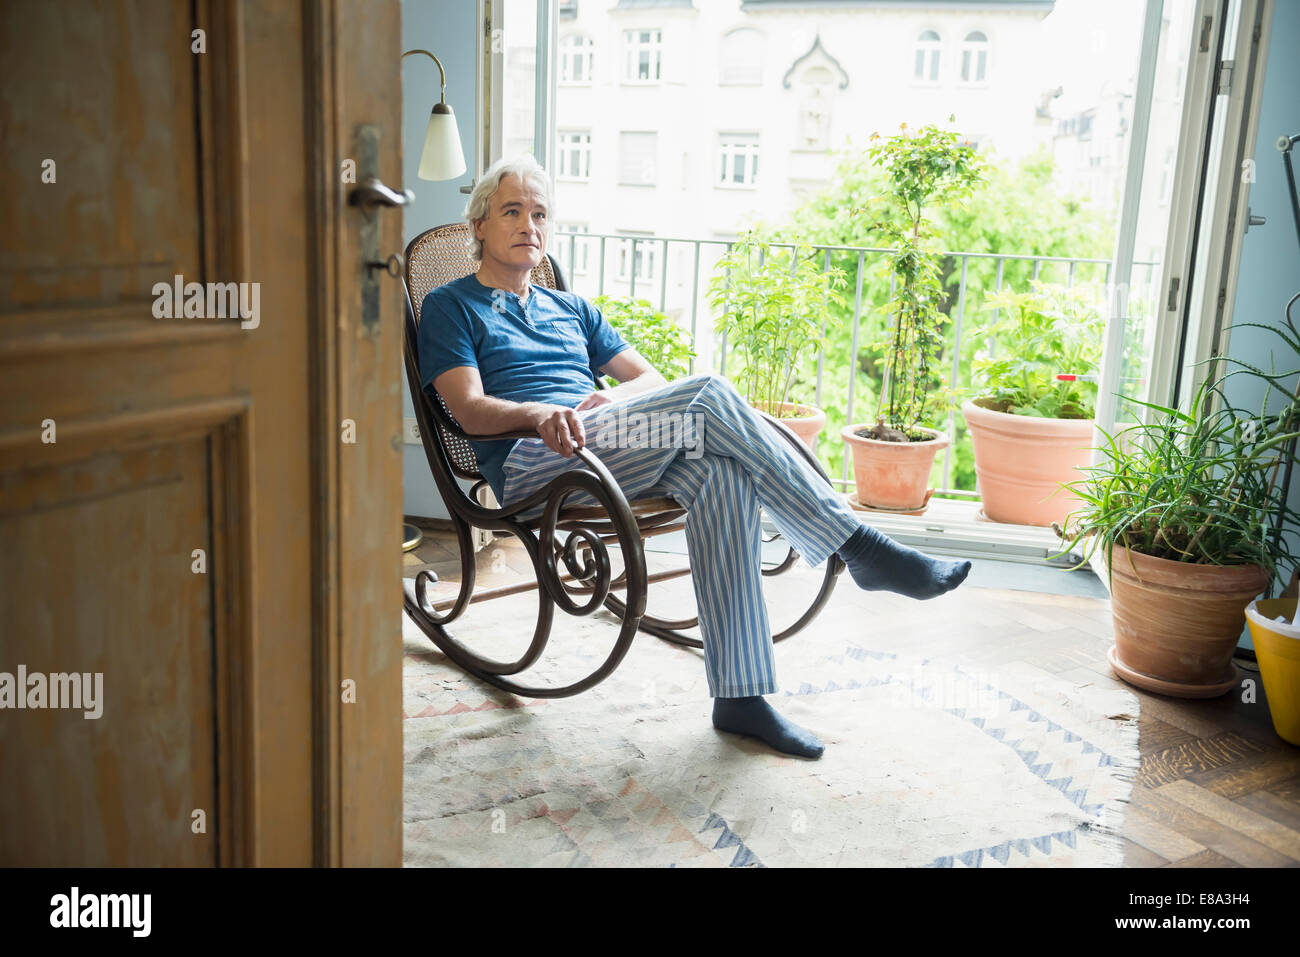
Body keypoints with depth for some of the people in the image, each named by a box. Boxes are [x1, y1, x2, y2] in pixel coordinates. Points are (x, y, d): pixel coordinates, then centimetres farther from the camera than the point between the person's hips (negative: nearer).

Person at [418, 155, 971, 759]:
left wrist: (617, 398, -1)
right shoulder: (451, 307, 15)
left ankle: (740, 695, -31)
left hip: (618, 454, 5)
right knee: (709, 395, -26)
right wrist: (540, 413, -22)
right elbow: (470, 410, -2)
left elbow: (650, 378, 23)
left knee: (721, 470, -30)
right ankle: (859, 547, -23)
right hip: (532, 467, -5)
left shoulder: (572, 310, 32)